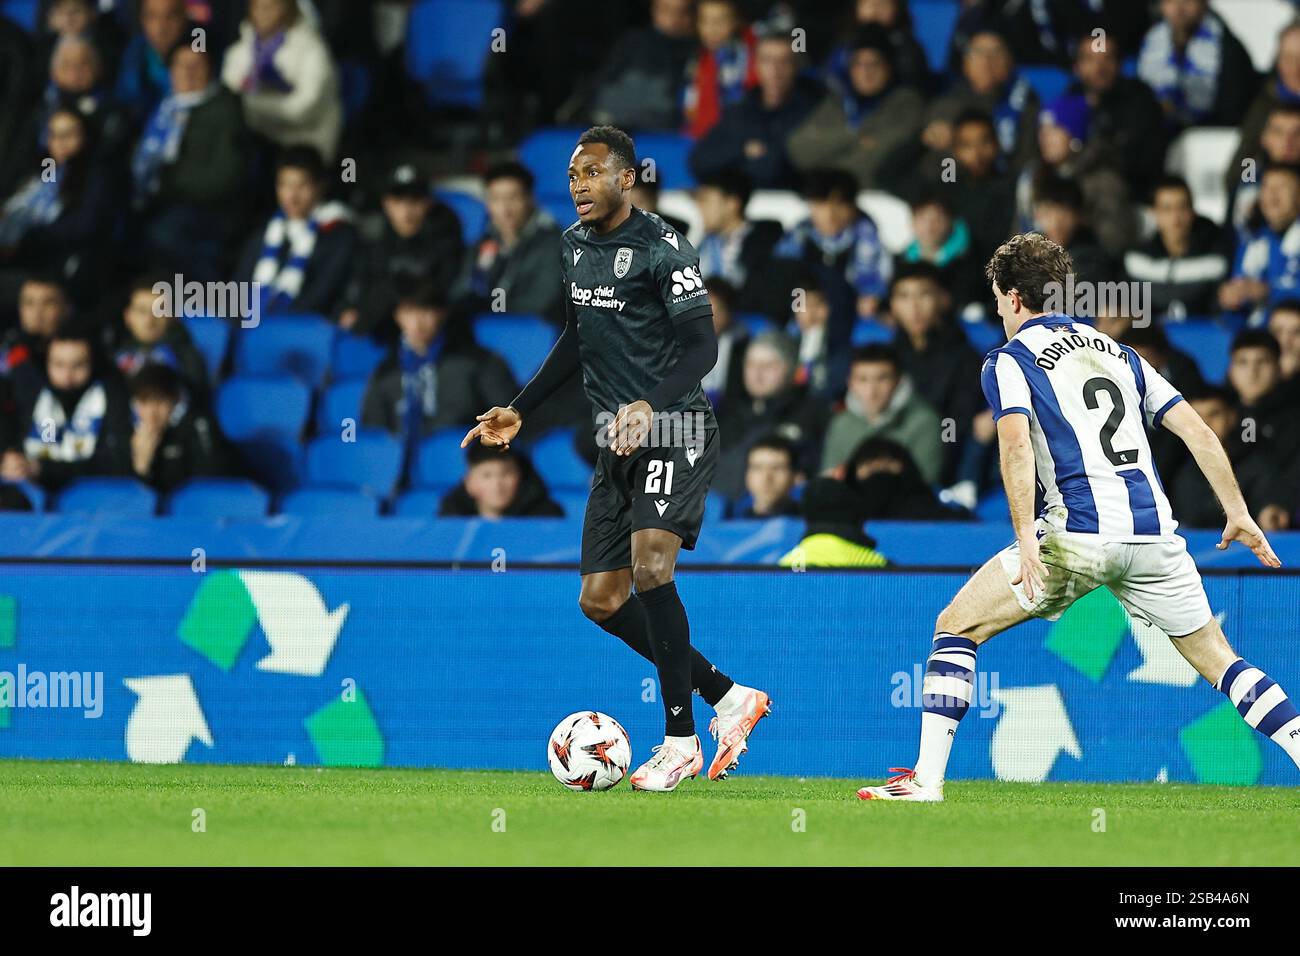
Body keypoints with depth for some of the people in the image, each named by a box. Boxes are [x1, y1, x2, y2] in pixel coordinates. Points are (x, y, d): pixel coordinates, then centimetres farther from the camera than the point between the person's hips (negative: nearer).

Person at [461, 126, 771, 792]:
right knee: (600, 601, 6)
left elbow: (701, 345, -19)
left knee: (650, 566, -25)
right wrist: (521, 411, 22)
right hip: (617, 440, 9)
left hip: (674, 431, -9)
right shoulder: (574, 246, 12)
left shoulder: (662, 249, -13)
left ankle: (680, 742, -17)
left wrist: (650, 405, -35)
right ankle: (727, 697, 19)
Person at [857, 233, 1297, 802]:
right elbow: (1198, 432, 17)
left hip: (1080, 535, -5)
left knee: (957, 626, 6)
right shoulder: (1117, 351, 22)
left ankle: (927, 779, -3)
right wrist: (1238, 514, 22)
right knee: (1215, 658, 16)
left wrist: (1026, 537, -21)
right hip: (1154, 531, 5)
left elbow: (1016, 444, -14)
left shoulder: (1010, 359, 5)